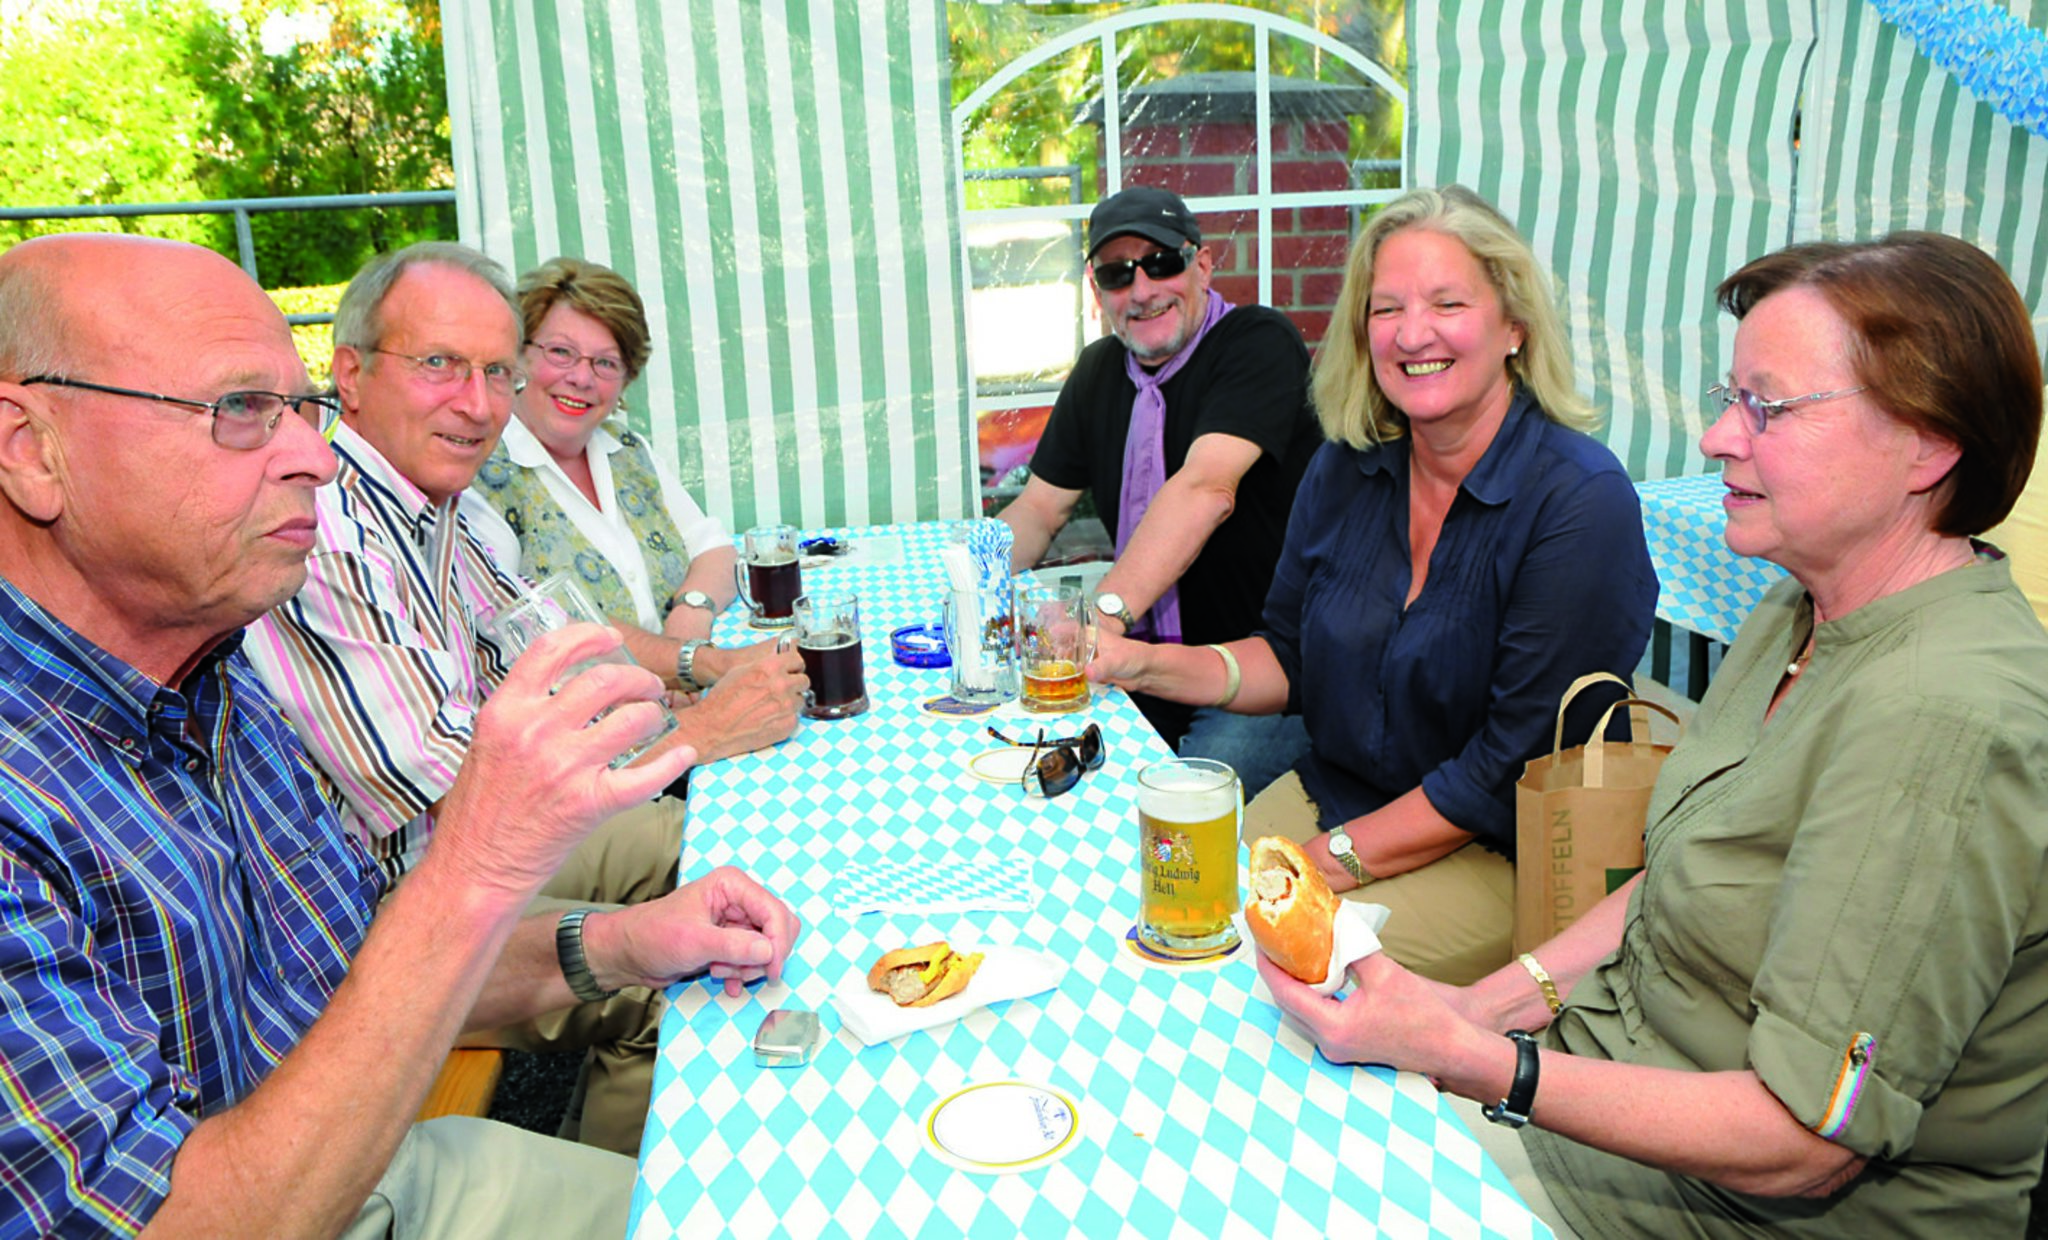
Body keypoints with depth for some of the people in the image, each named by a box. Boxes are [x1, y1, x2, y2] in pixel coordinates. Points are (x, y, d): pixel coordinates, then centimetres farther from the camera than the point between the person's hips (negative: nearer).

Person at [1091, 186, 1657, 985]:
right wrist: (1145, 664, -6)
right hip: (1331, 793, 6)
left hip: (1501, 858, -5)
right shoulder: (1346, 468, 2)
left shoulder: (1581, 502, -17)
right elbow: (1291, 659, 11)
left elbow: (1516, 766, -18)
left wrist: (1337, 858, -18)